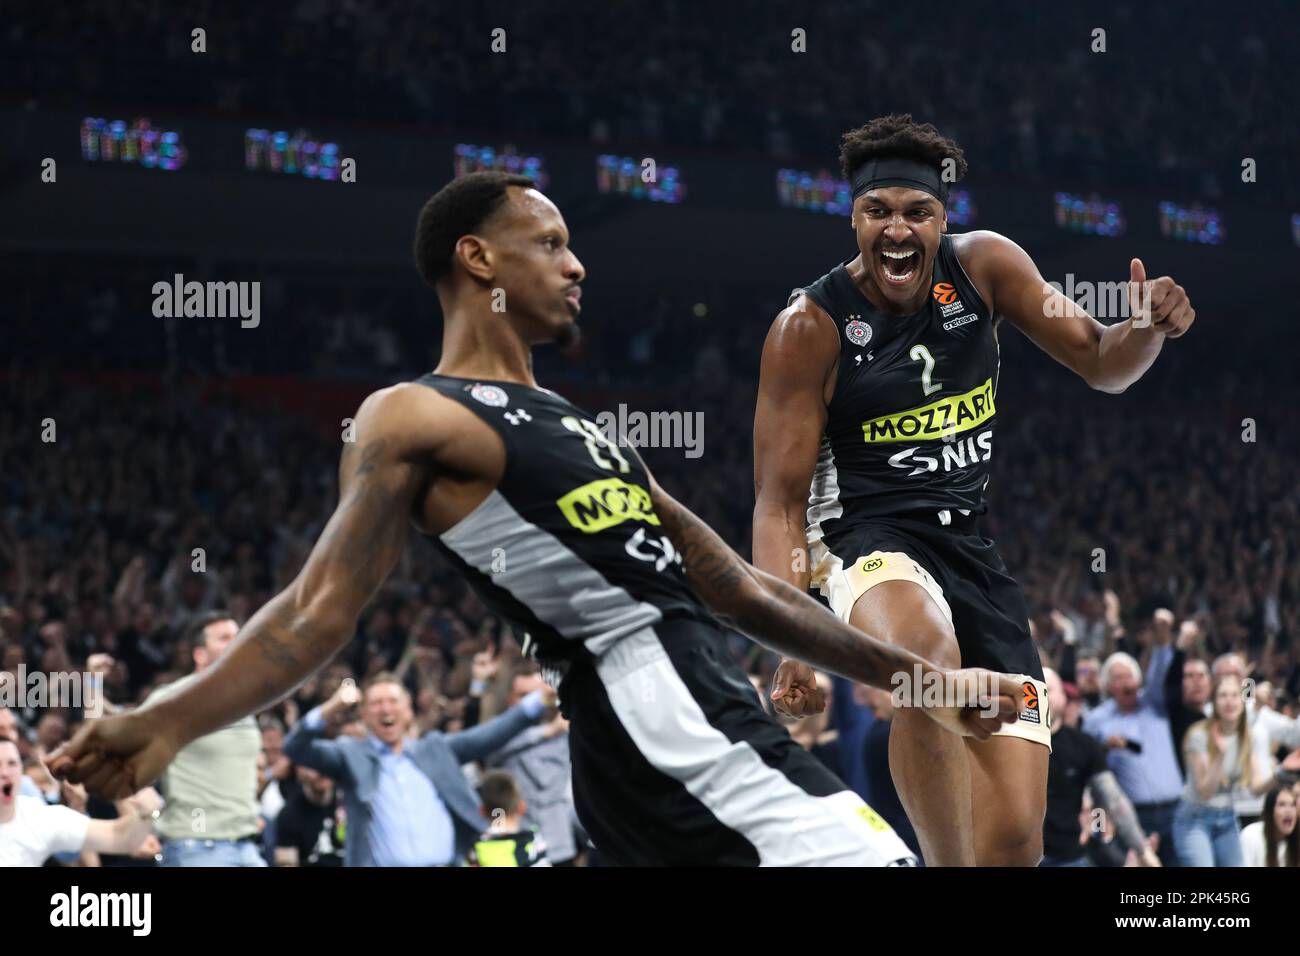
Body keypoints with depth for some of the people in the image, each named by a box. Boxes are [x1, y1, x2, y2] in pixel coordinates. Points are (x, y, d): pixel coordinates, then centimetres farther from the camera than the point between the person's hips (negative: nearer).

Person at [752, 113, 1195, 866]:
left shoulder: (984, 267, 0)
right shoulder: (810, 327, -11)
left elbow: (1102, 365, 9)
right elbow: (779, 501, -9)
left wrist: (1148, 329, -15)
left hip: (972, 549, 5)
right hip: (868, 542, -5)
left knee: (1016, 839, 0)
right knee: (928, 652, -44)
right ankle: (946, 863, -33)